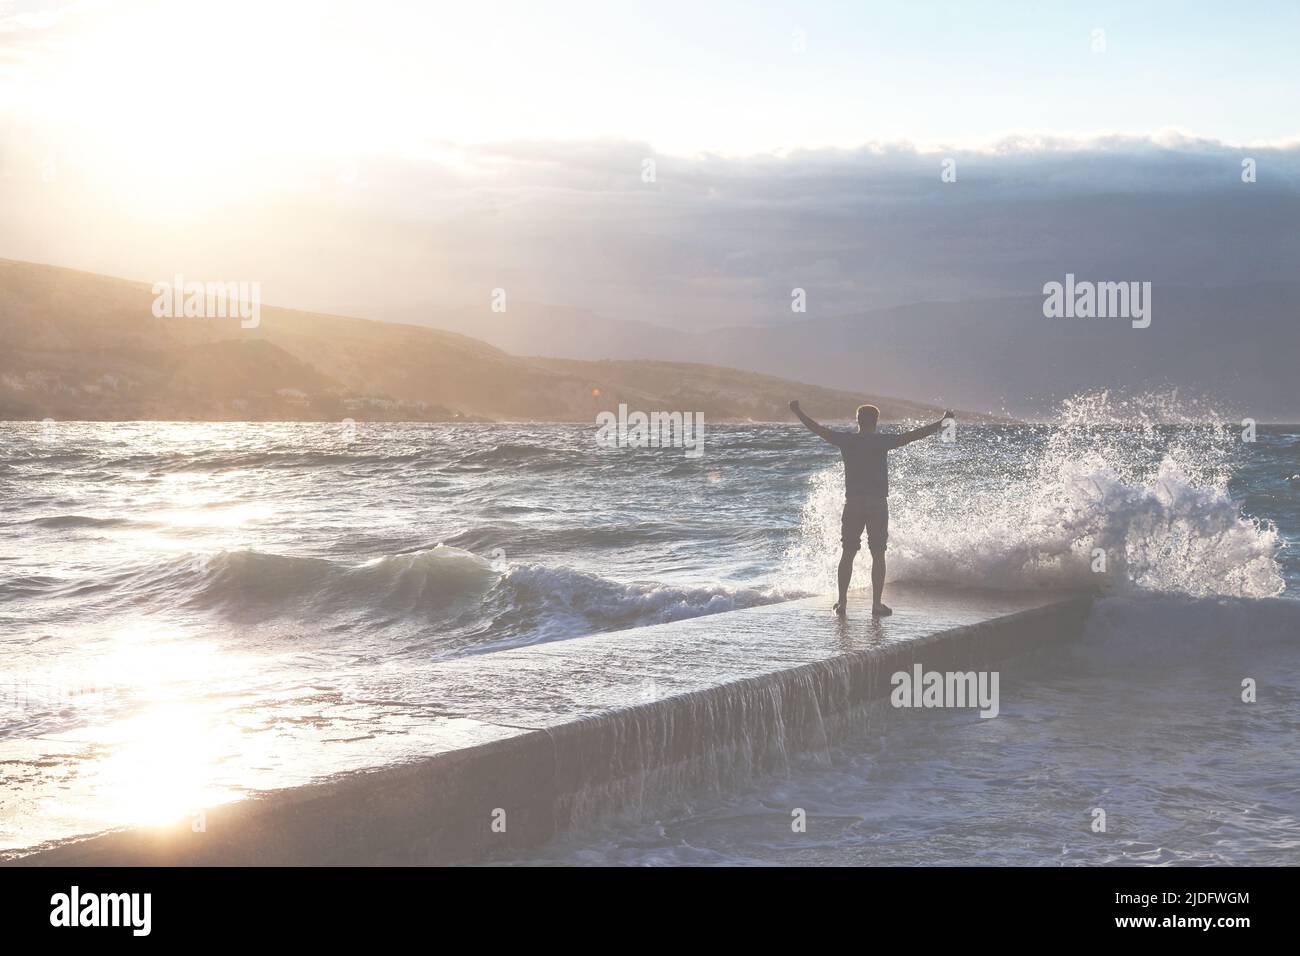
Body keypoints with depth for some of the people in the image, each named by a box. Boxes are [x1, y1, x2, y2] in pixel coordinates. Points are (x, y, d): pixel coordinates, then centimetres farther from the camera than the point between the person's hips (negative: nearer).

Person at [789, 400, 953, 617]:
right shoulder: (882, 441, -7)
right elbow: (914, 435, -12)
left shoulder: (846, 440, 1)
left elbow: (818, 429, 11)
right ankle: (877, 604, -2)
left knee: (848, 553, 9)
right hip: (878, 505, -3)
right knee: (878, 555, 2)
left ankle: (842, 602, 9)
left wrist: (798, 412, 24)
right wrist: (942, 422, -8)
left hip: (852, 504, 3)